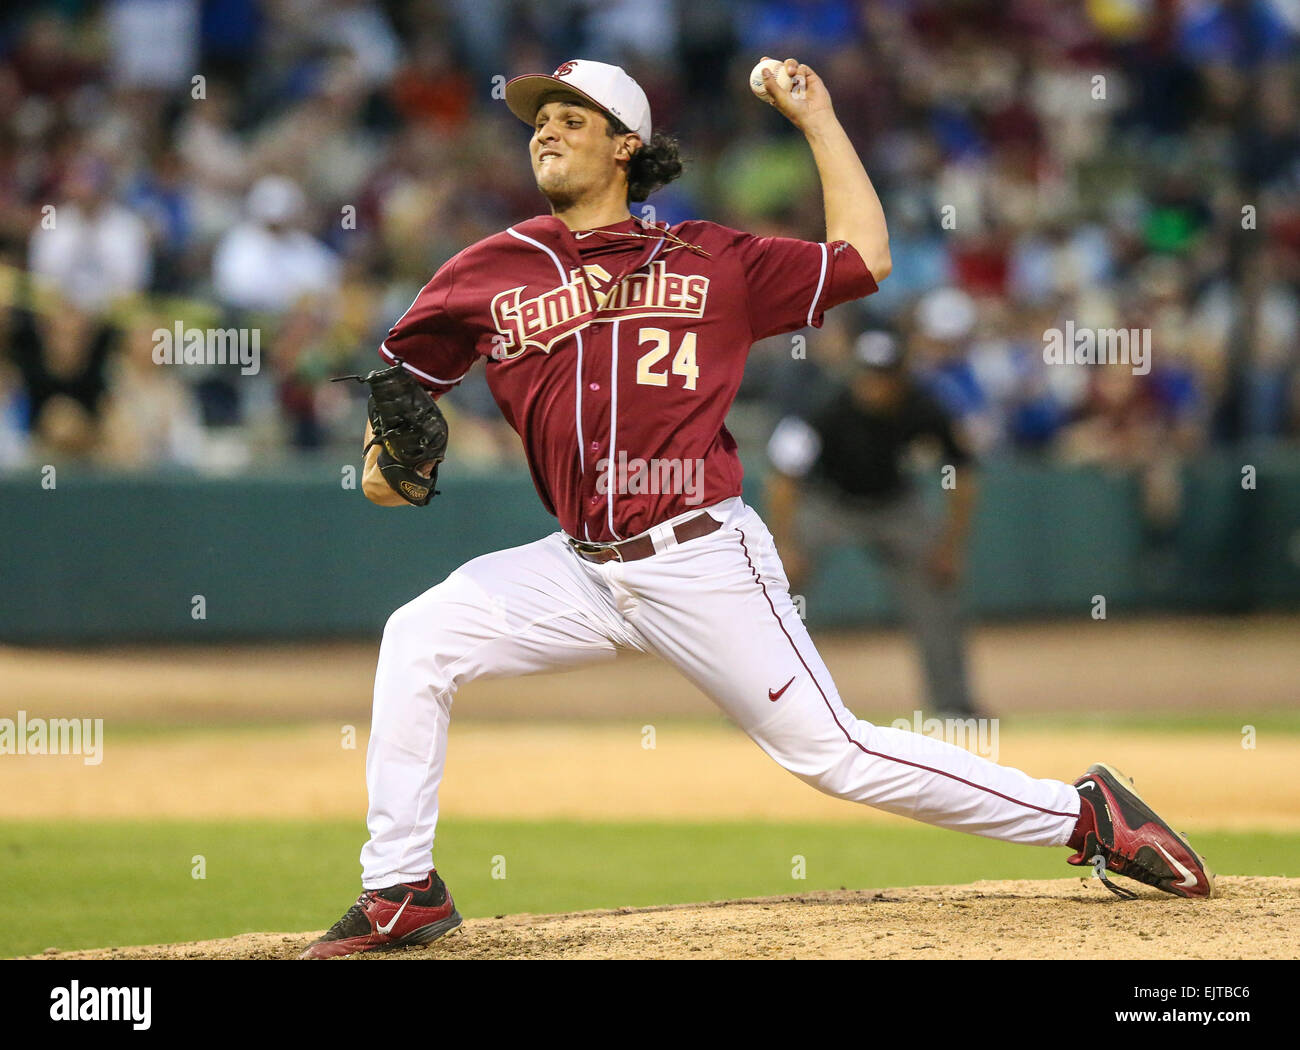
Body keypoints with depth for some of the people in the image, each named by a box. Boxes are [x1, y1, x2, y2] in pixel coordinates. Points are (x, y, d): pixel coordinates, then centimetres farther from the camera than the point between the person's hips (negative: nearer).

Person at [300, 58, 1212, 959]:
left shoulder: (708, 259, 5)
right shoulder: (490, 273, 9)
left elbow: (862, 260, 9)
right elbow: (403, 372, 18)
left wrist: (819, 120, 13)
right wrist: (383, 459, -2)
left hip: (703, 563, -3)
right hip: (583, 572, 3)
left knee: (831, 752, -6)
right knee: (420, 639, -13)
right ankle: (403, 891, -7)